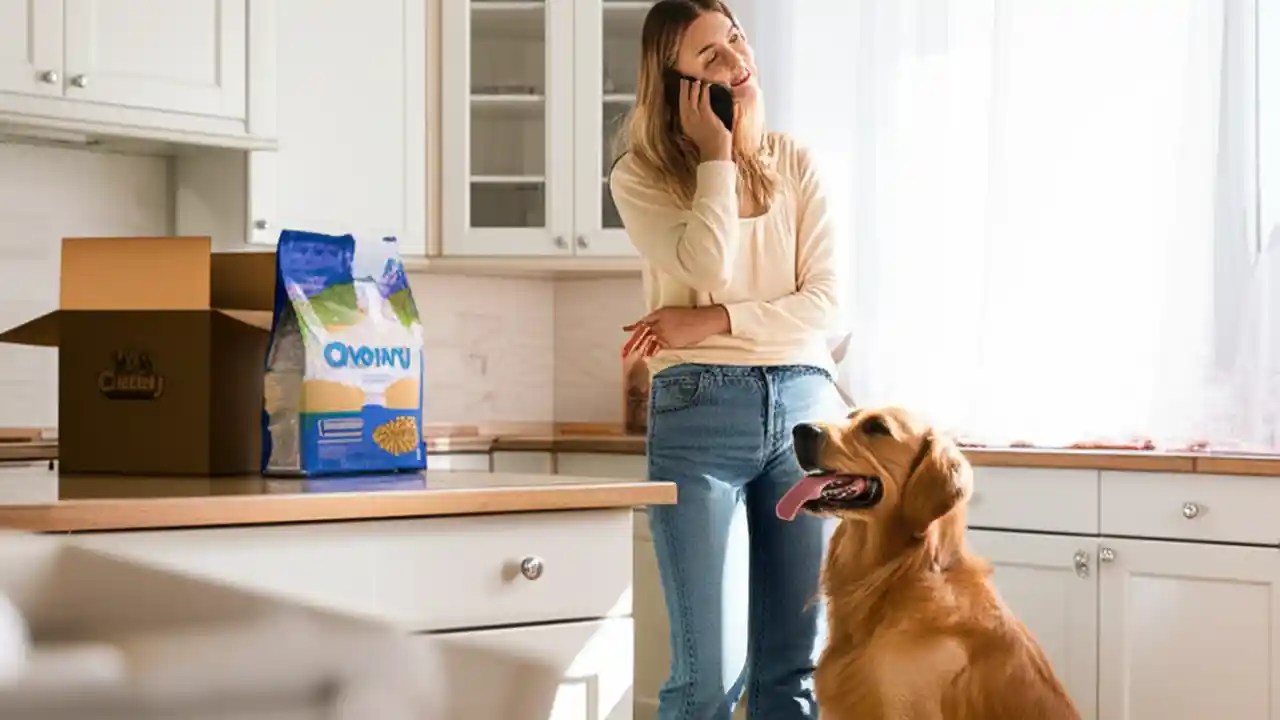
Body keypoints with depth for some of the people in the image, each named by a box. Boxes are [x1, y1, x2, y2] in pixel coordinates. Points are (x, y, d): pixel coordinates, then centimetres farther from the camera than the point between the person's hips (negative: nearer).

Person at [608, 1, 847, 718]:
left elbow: (827, 303, 3)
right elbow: (708, 266, -14)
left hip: (806, 408, 3)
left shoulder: (792, 161, 11)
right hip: (701, 414, -3)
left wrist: (713, 323, -9)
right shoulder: (640, 177, 3)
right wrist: (715, 156, -5)